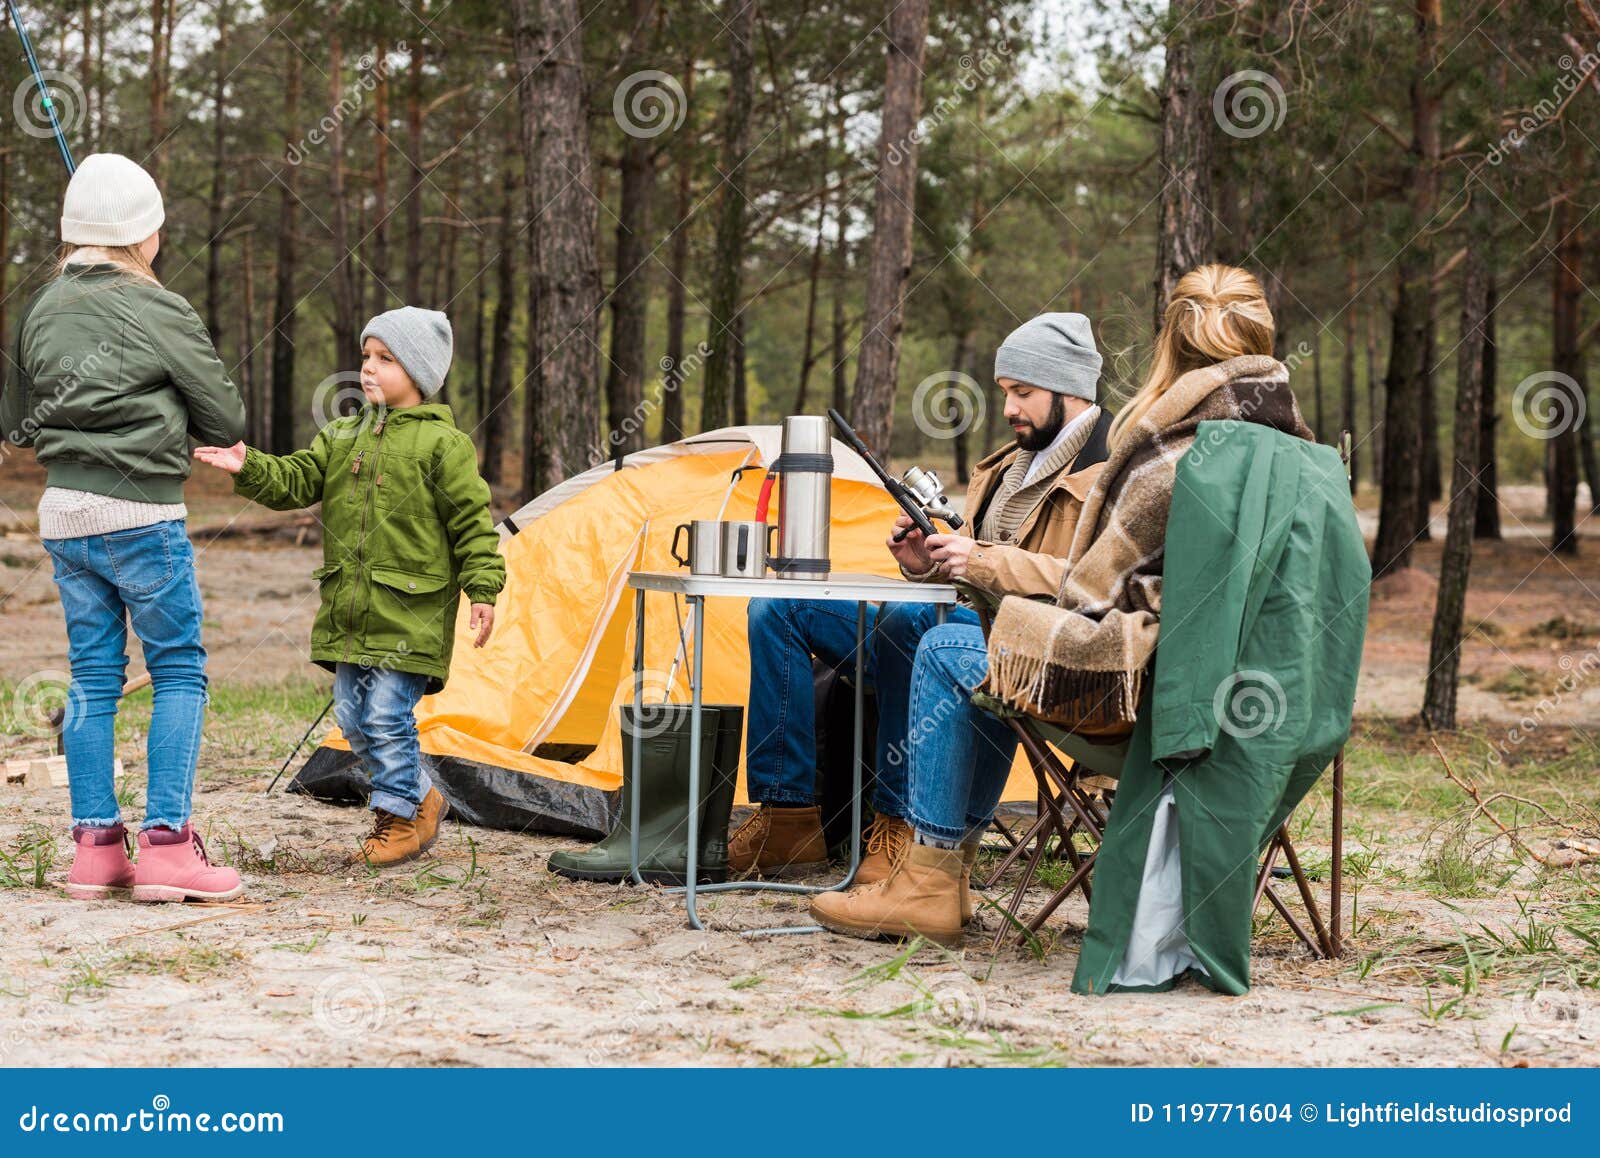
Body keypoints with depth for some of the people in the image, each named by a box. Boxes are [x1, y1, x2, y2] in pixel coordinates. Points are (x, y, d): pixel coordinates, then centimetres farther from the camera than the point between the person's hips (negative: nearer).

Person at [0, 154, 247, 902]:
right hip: (143, 516, -6)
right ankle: (165, 846, -6)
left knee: (92, 676, 11)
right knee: (180, 673, 1)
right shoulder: (159, 311, -9)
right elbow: (224, 421, -1)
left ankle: (94, 847, 10)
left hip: (63, 511, 6)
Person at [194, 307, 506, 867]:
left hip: (410, 613, -7)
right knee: (352, 714, 8)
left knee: (386, 714, -8)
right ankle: (421, 796, 24)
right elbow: (296, 480, 4)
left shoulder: (442, 442, -6)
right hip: (350, 610, 7)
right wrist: (249, 467, -14)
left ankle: (400, 812, 9)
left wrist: (483, 590, -11)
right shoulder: (341, 437, 12)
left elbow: (473, 522, -6)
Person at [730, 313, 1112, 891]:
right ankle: (786, 815, -3)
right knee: (777, 609, 3)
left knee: (942, 644, -44)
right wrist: (926, 563, 6)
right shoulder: (1013, 461, 23)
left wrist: (984, 562, -24)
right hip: (957, 618, 9)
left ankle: (900, 824, -27)